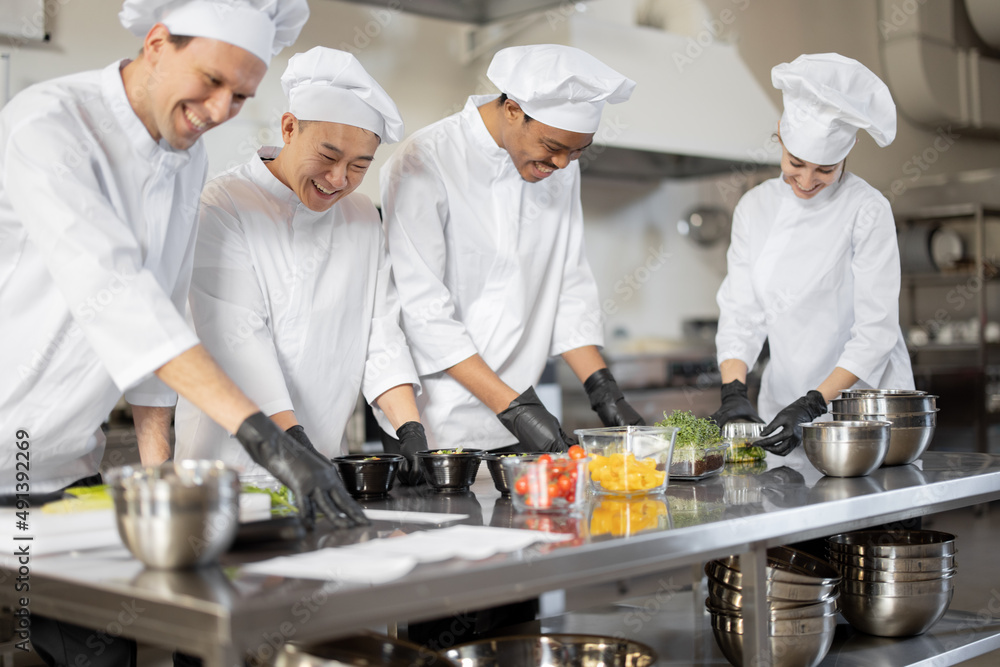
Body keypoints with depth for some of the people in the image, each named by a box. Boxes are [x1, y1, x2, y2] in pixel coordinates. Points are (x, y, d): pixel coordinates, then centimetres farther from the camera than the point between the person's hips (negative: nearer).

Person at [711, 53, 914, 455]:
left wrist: (812, 406, -20)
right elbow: (740, 310, 2)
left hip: (863, 400, -3)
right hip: (782, 401, 4)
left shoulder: (868, 210, -11)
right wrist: (734, 391, -13)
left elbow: (876, 330, -13)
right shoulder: (755, 207, 3)